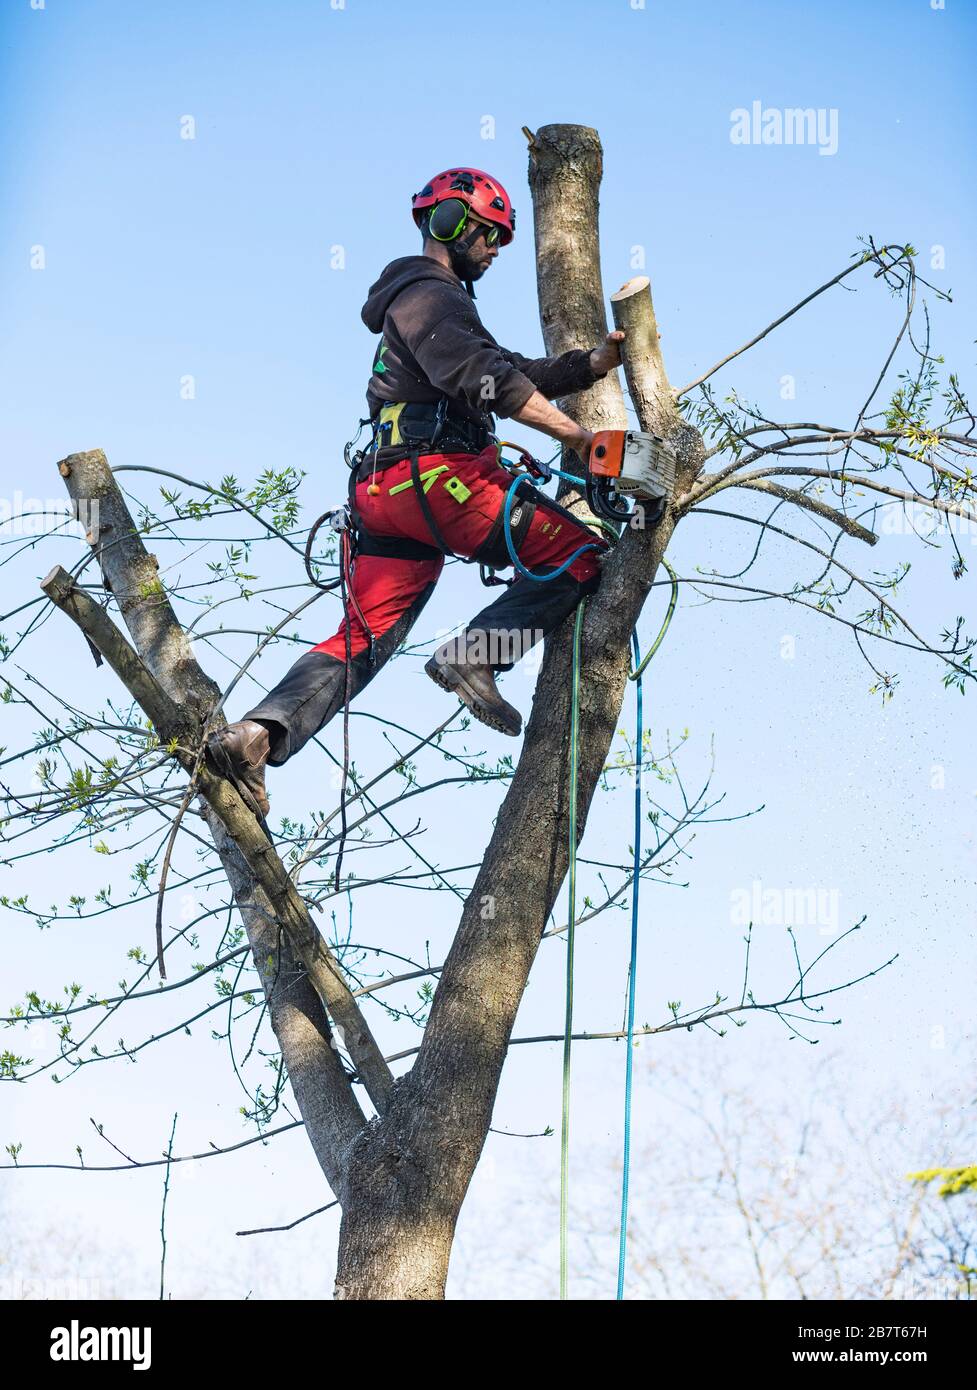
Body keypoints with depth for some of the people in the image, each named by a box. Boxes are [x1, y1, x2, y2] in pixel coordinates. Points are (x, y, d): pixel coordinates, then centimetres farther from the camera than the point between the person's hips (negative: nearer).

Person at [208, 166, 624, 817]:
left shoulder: (438, 302, 32)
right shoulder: (429, 295, -2)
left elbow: (519, 373, 28)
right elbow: (490, 380, -16)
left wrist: (600, 359, 16)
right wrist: (576, 435, -18)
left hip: (387, 491, 10)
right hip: (437, 474, -10)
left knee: (362, 640, 5)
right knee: (579, 555, -8)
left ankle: (259, 733, -11)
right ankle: (476, 654, -19)